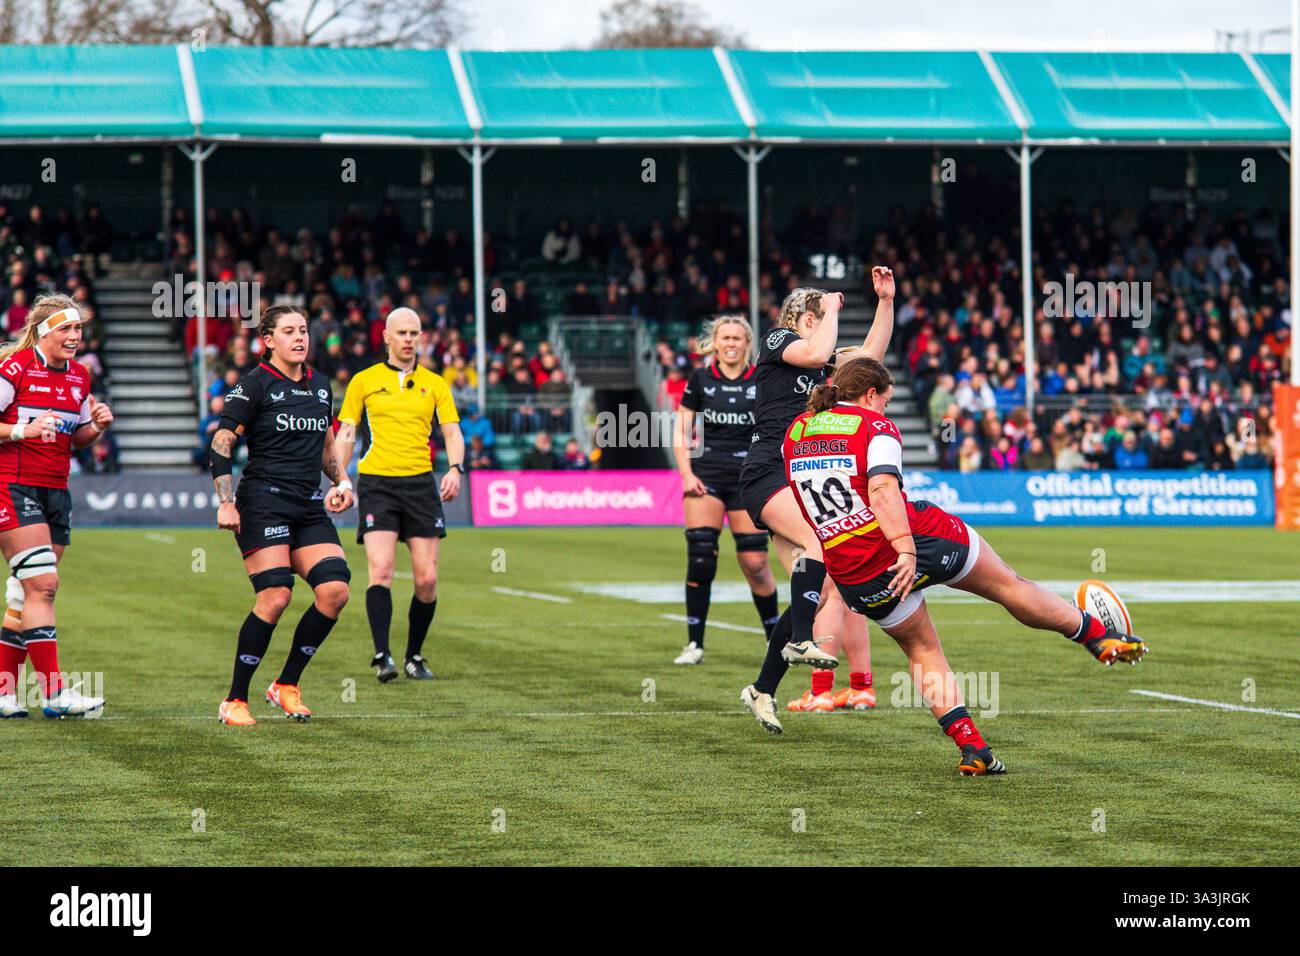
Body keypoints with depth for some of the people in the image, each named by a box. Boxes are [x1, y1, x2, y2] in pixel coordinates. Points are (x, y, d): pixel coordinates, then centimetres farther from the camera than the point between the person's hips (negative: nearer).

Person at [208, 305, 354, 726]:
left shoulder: (320, 385, 16)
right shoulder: (255, 384, -4)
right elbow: (220, 445, -7)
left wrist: (341, 481, 13)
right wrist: (225, 503, -16)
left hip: (310, 508, 6)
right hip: (263, 500, -6)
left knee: (335, 589, -11)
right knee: (275, 597, -19)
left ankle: (286, 685, 5)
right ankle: (234, 700, -7)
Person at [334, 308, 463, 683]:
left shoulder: (434, 384, 11)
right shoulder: (364, 381, 9)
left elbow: (452, 432, 6)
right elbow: (346, 433, 11)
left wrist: (455, 468, -13)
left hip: (420, 483, 2)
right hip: (376, 483, -2)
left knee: (427, 579, -2)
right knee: (381, 571, -17)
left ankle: (414, 657, 14)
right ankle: (381, 656, -20)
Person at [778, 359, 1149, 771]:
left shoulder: (795, 432, 9)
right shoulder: (875, 425, -9)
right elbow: (882, 488, -24)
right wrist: (905, 549, -28)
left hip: (854, 578, 5)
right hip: (915, 539, -5)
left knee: (922, 650, 21)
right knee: (1006, 584, 16)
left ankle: (972, 748, 11)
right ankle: (1099, 635, 30)